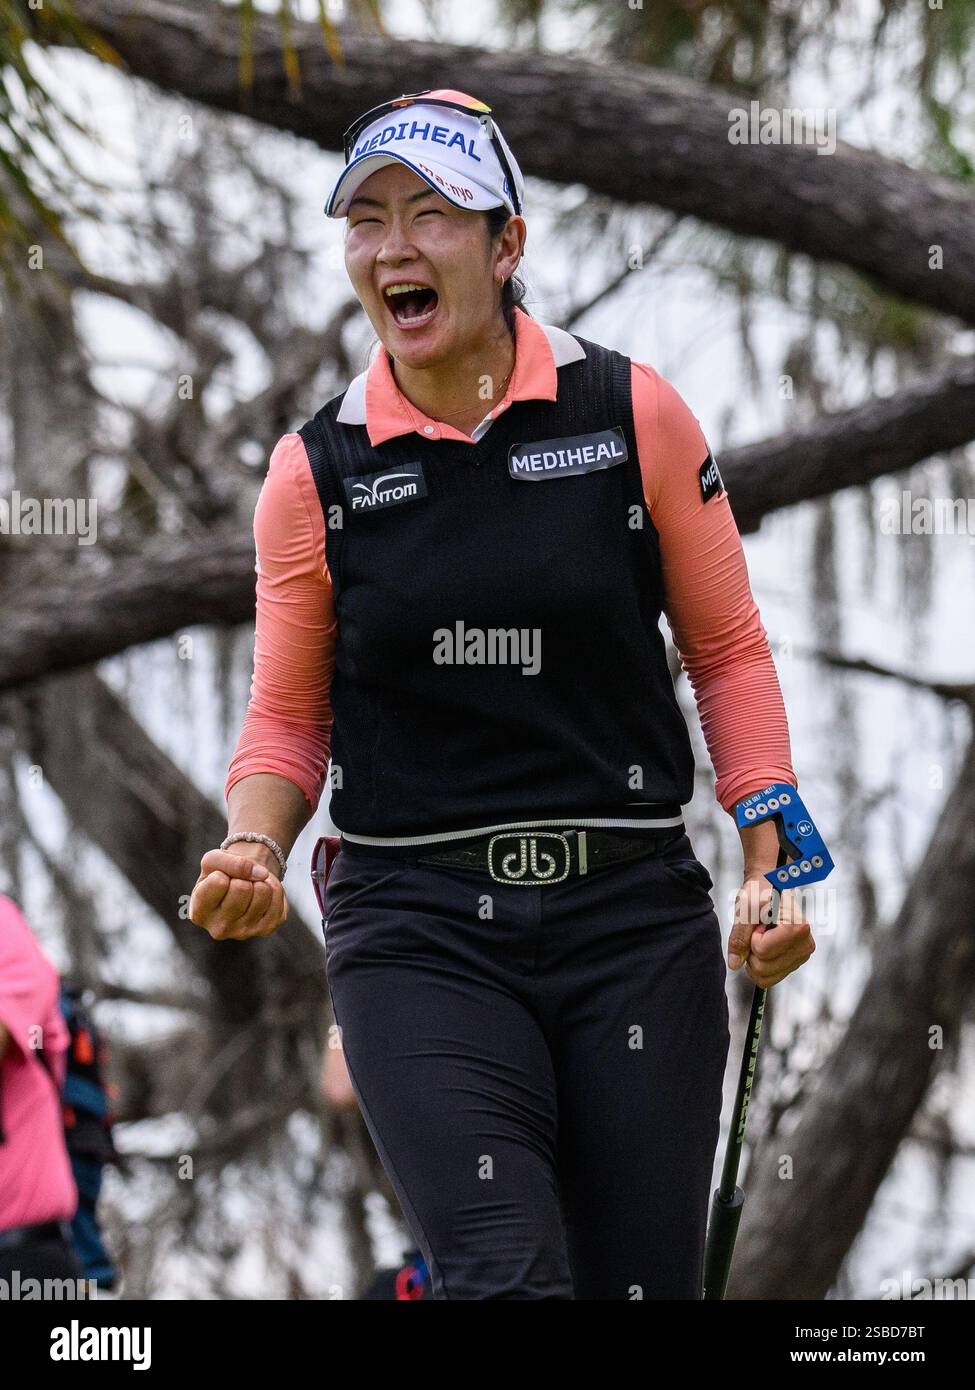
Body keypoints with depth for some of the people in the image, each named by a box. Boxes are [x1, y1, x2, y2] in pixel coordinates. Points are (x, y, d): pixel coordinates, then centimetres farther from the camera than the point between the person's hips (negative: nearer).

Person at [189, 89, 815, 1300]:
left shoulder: (632, 414, 1)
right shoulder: (316, 471, 3)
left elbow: (728, 655, 8)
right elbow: (287, 716, 10)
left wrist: (770, 871, -1)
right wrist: (252, 850, -10)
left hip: (634, 918, 1)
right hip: (418, 933, -1)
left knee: (643, 1286, 1)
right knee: (505, 1279, -20)